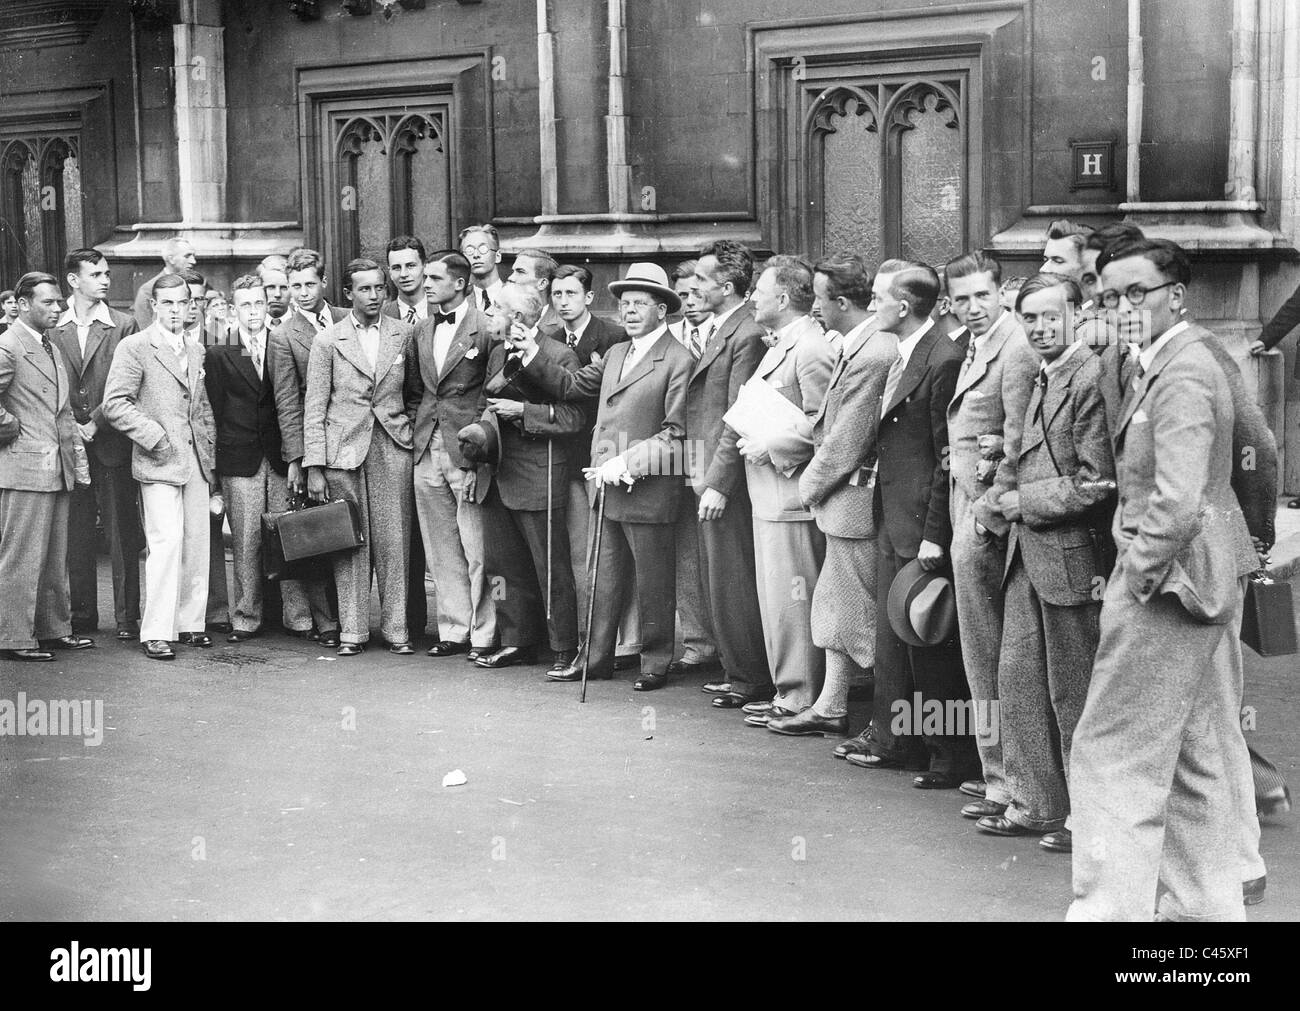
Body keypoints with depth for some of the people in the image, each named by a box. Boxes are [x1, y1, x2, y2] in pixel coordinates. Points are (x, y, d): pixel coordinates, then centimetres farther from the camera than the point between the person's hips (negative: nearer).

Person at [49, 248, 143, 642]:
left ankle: (127, 617, 6)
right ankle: (82, 614, 16)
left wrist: (94, 423, -11)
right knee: (76, 535, 7)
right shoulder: (53, 328, 7)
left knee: (122, 535, 0)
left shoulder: (123, 326, 1)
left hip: (112, 443, -2)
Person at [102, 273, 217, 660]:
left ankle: (190, 622, 17)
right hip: (158, 462, -7)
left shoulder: (196, 350, 17)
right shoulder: (134, 347, -4)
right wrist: (155, 437, -14)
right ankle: (156, 632, -7)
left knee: (198, 543, 7)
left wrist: (209, 451, 14)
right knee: (166, 542, -13)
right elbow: (115, 404, -10)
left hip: (195, 462, 7)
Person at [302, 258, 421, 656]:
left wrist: (409, 429, 7)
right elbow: (314, 408, 1)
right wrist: (314, 467, -4)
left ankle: (396, 628, 8)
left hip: (392, 448, 1)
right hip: (344, 449, -1)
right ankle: (352, 630, 9)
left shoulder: (403, 335, 8)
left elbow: (415, 392, 19)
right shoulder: (327, 340, 3)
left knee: (393, 541, 0)